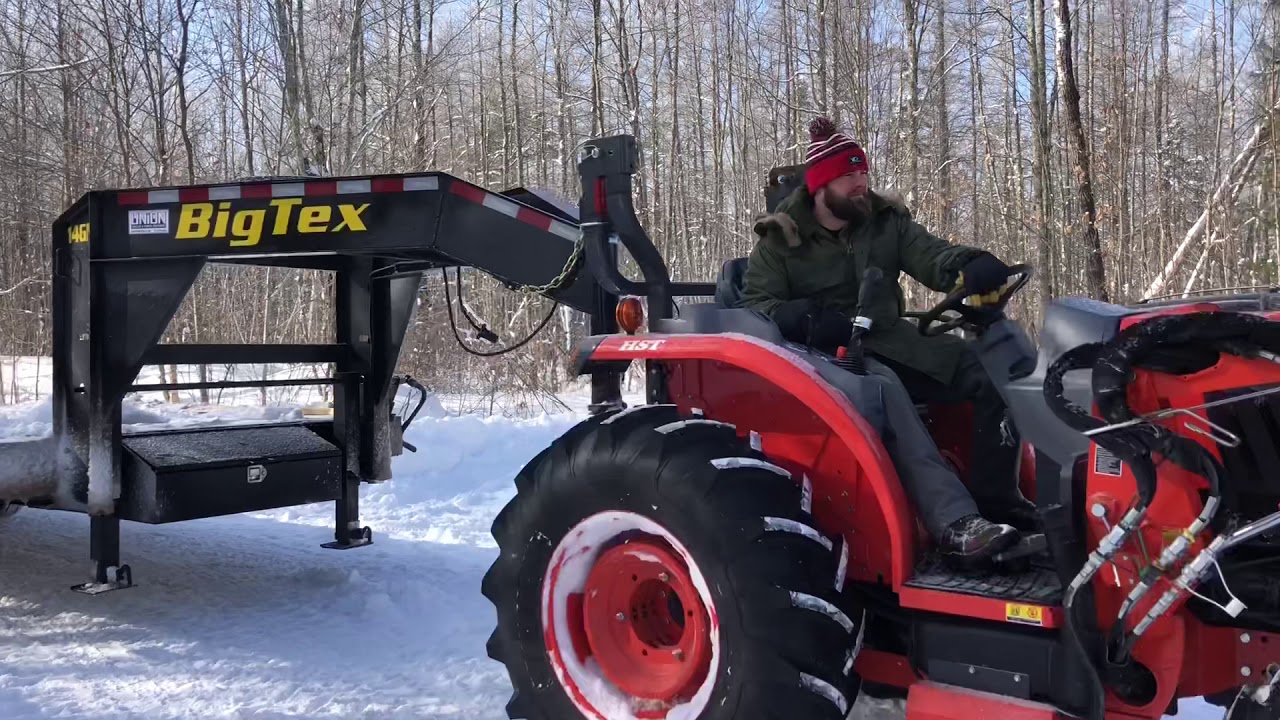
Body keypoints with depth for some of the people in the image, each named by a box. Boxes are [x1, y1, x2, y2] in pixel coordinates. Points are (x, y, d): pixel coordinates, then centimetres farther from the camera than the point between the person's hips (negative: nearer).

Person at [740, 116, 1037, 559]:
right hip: (828, 353, -5)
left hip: (891, 341, 5)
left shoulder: (886, 221, 9)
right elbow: (754, 305, -6)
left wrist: (973, 267, -30)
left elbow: (932, 257, -5)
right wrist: (804, 319, -27)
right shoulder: (781, 241, -1)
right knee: (885, 390, -39)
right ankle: (955, 522, -50)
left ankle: (997, 500, -9)